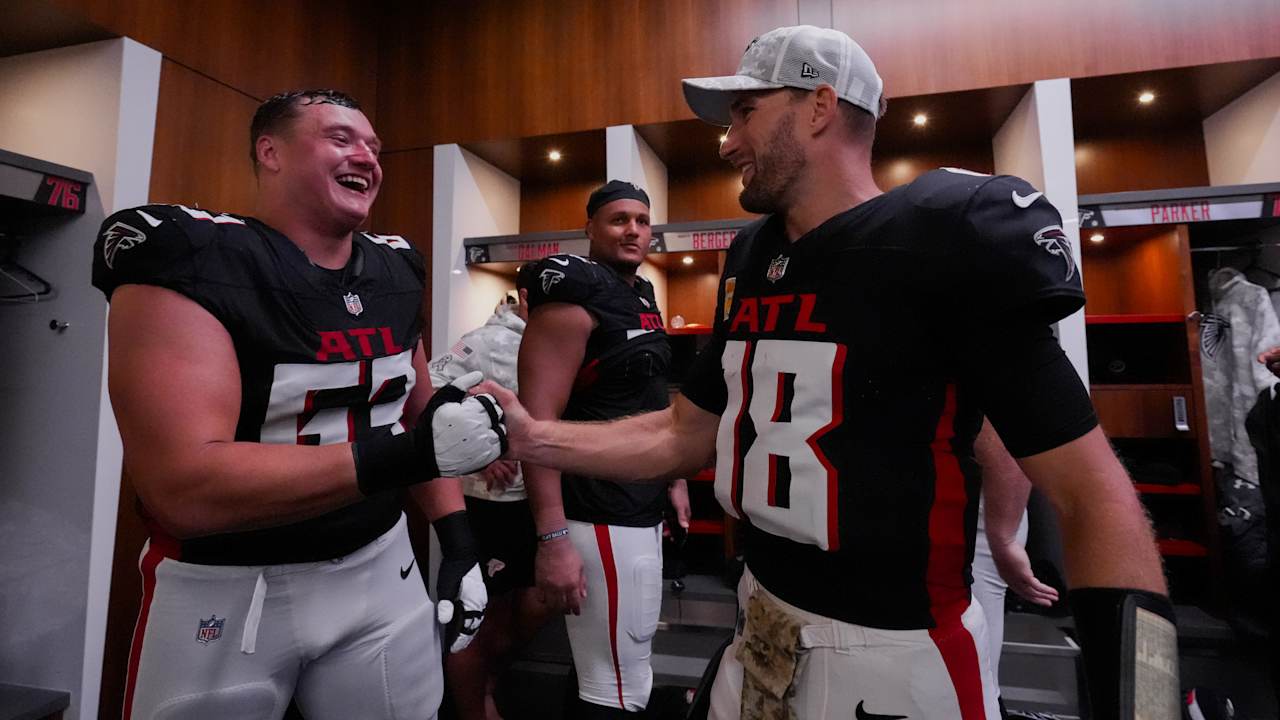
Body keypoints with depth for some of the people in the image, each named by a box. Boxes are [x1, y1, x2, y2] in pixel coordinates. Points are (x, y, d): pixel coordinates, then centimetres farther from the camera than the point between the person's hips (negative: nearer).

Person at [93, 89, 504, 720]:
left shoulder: (395, 270, 2)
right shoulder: (192, 259, -17)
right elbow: (184, 491, -26)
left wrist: (458, 541, 3)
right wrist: (404, 454, -33)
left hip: (380, 568, 5)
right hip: (225, 589, -5)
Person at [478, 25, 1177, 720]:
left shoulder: (942, 242, -16)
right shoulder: (750, 263, 3)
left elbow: (1091, 493, -16)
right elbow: (682, 435, 7)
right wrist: (534, 439, -1)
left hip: (894, 654, -6)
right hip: (758, 627, 7)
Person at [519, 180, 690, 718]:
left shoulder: (644, 297, 14)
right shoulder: (577, 294, -14)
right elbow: (537, 421, -21)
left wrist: (673, 479, 18)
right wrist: (552, 539, -25)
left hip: (642, 508, 9)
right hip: (603, 516, -9)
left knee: (613, 667, 22)